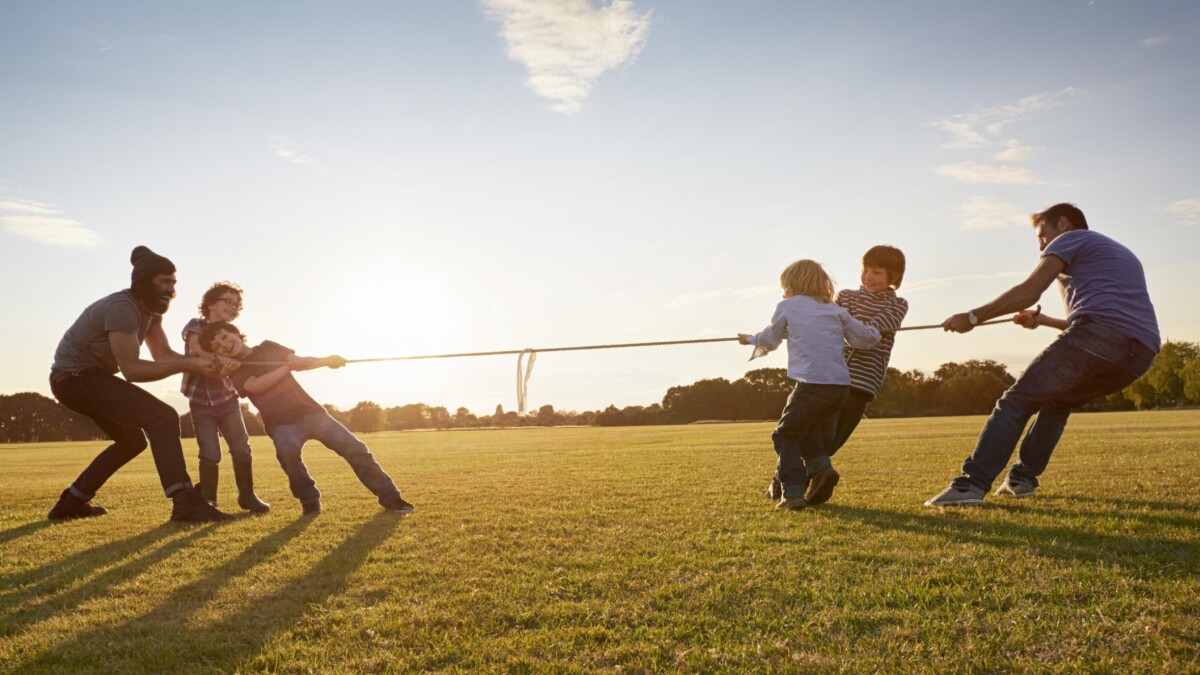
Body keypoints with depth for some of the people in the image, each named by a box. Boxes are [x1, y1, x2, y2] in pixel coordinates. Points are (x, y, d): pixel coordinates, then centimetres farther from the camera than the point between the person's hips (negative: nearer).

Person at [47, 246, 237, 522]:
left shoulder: (150, 309, 6)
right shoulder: (122, 308, -24)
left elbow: (163, 355, -3)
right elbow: (131, 370, -28)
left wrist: (209, 364, -18)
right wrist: (188, 365, -33)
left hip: (89, 377, 10)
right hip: (75, 377, -10)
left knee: (132, 439, 21)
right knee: (162, 417, -22)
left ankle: (71, 503, 29)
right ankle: (185, 502, -29)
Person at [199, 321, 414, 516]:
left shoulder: (267, 347, 13)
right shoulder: (234, 371, 5)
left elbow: (300, 361, 4)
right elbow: (256, 385, -14)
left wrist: (326, 360, -15)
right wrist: (288, 366, -7)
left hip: (310, 411, 3)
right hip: (281, 422, -3)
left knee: (353, 447, -10)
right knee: (287, 450, -36)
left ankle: (390, 497, -2)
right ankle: (309, 500, -13)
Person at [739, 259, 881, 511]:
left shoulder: (787, 306, 9)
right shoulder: (836, 310, 20)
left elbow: (769, 340, 21)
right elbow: (867, 338, 17)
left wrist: (750, 339, 42)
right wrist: (873, 333, 41)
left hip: (811, 384, -5)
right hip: (841, 385, 5)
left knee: (785, 435, 5)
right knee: (813, 434, 21)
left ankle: (793, 492, -7)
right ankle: (821, 466, -6)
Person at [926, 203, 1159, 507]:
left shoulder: (1070, 238, 13)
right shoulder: (1123, 255, 38)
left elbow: (1028, 292, -2)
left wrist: (973, 317, 2)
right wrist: (1041, 320, 51)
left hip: (1098, 336, -8)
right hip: (1141, 353, 8)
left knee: (1016, 401, -7)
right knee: (1057, 400, 26)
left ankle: (973, 483, -19)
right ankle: (1022, 478, 18)